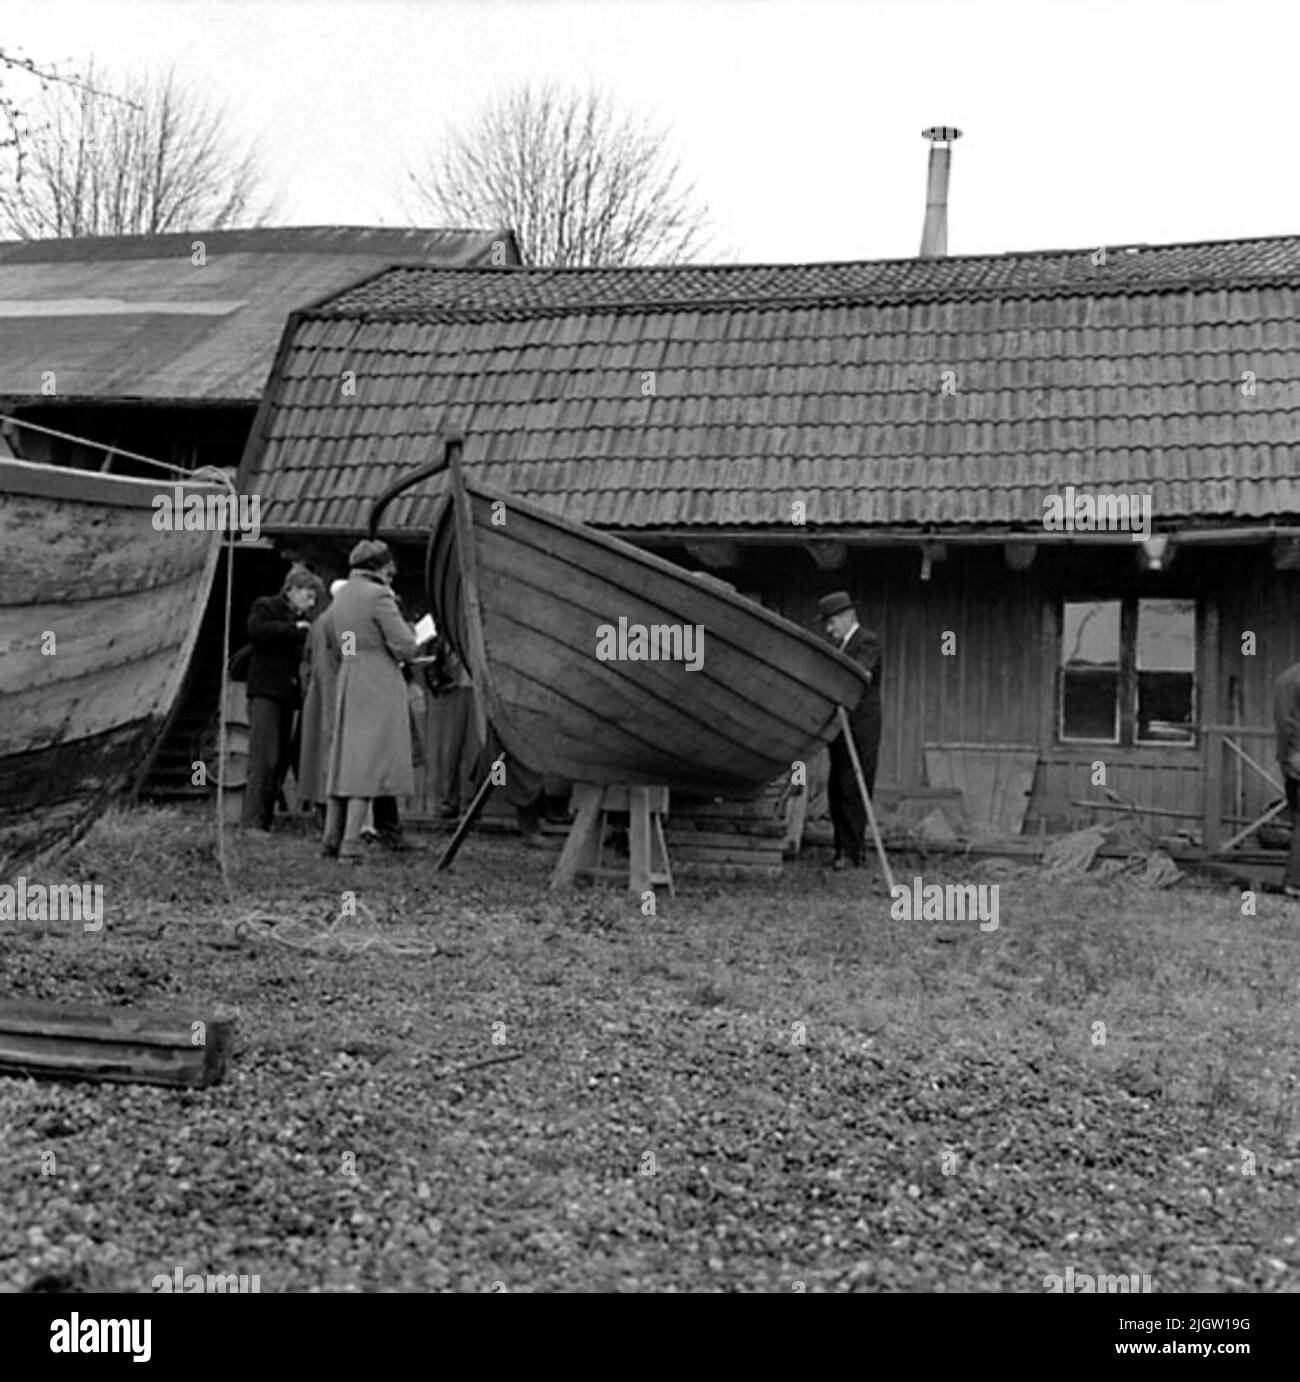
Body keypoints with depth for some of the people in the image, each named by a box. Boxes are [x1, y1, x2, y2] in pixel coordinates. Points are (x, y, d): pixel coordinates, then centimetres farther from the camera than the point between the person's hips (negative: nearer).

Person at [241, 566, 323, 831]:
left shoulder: (301, 618, 21)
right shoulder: (266, 607, 1)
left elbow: (304, 655, 22)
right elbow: (256, 629, -20)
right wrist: (294, 628, -19)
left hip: (288, 695, 7)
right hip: (265, 692, -7)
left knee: (282, 759, 5)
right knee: (264, 758, -13)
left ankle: (267, 817, 9)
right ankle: (252, 820, -13)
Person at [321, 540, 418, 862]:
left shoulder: (340, 598, 15)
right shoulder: (378, 596, -11)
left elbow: (333, 650, 22)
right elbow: (405, 648, -14)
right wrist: (408, 629, 7)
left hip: (348, 685, 8)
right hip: (379, 684, -8)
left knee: (345, 759, 13)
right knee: (368, 762, -7)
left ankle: (331, 838, 15)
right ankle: (350, 843, -10)